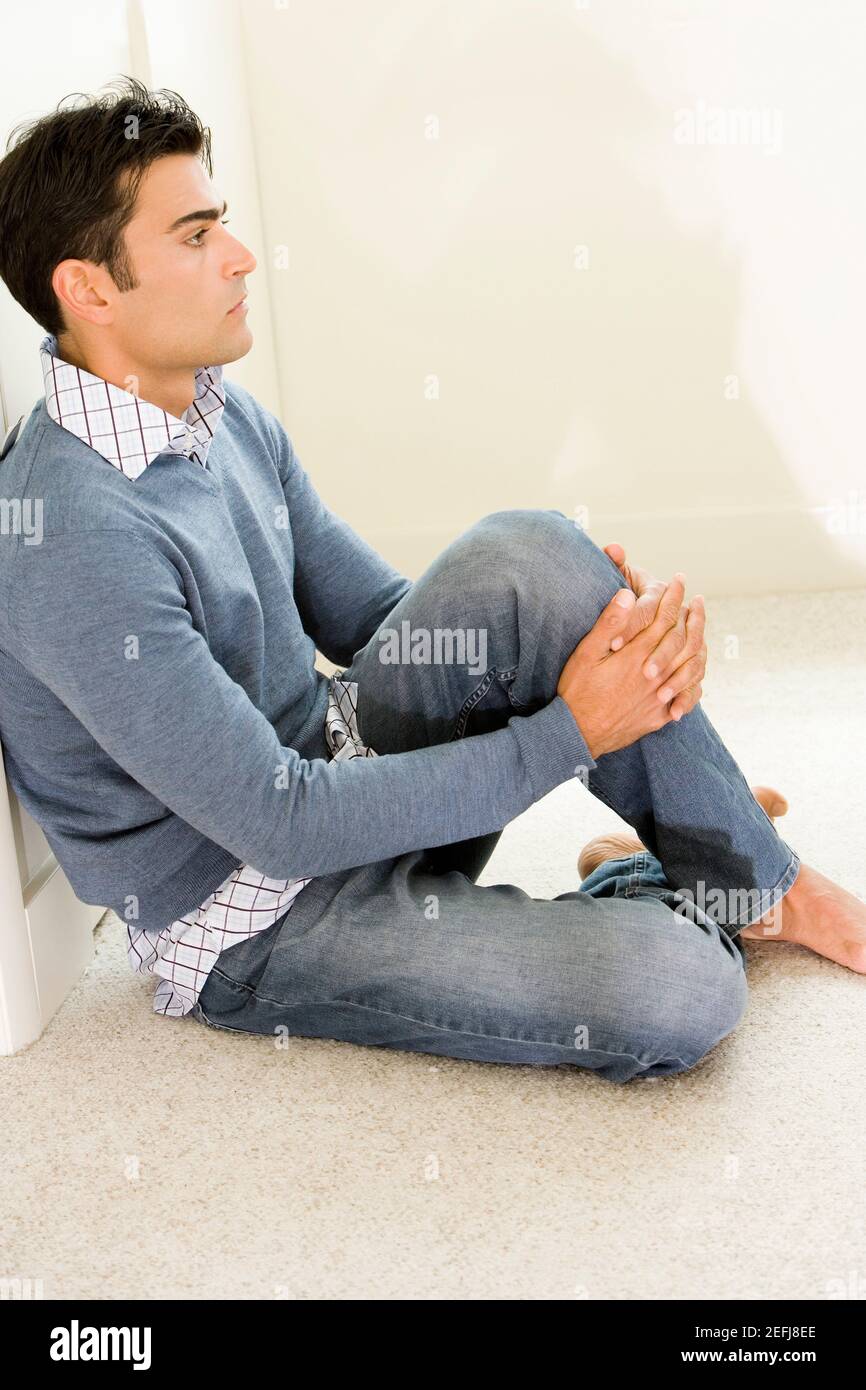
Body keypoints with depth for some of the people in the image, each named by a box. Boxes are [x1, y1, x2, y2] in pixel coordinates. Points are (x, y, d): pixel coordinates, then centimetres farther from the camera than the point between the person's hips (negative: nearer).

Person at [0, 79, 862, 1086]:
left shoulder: (227, 419, 2)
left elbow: (373, 617, 8)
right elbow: (280, 825, -26)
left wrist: (590, 609, -10)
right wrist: (570, 732, -21)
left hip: (341, 769, 8)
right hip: (252, 927, -8)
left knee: (526, 555, -17)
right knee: (679, 995, -26)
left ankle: (755, 882, -1)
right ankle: (641, 892, 11)